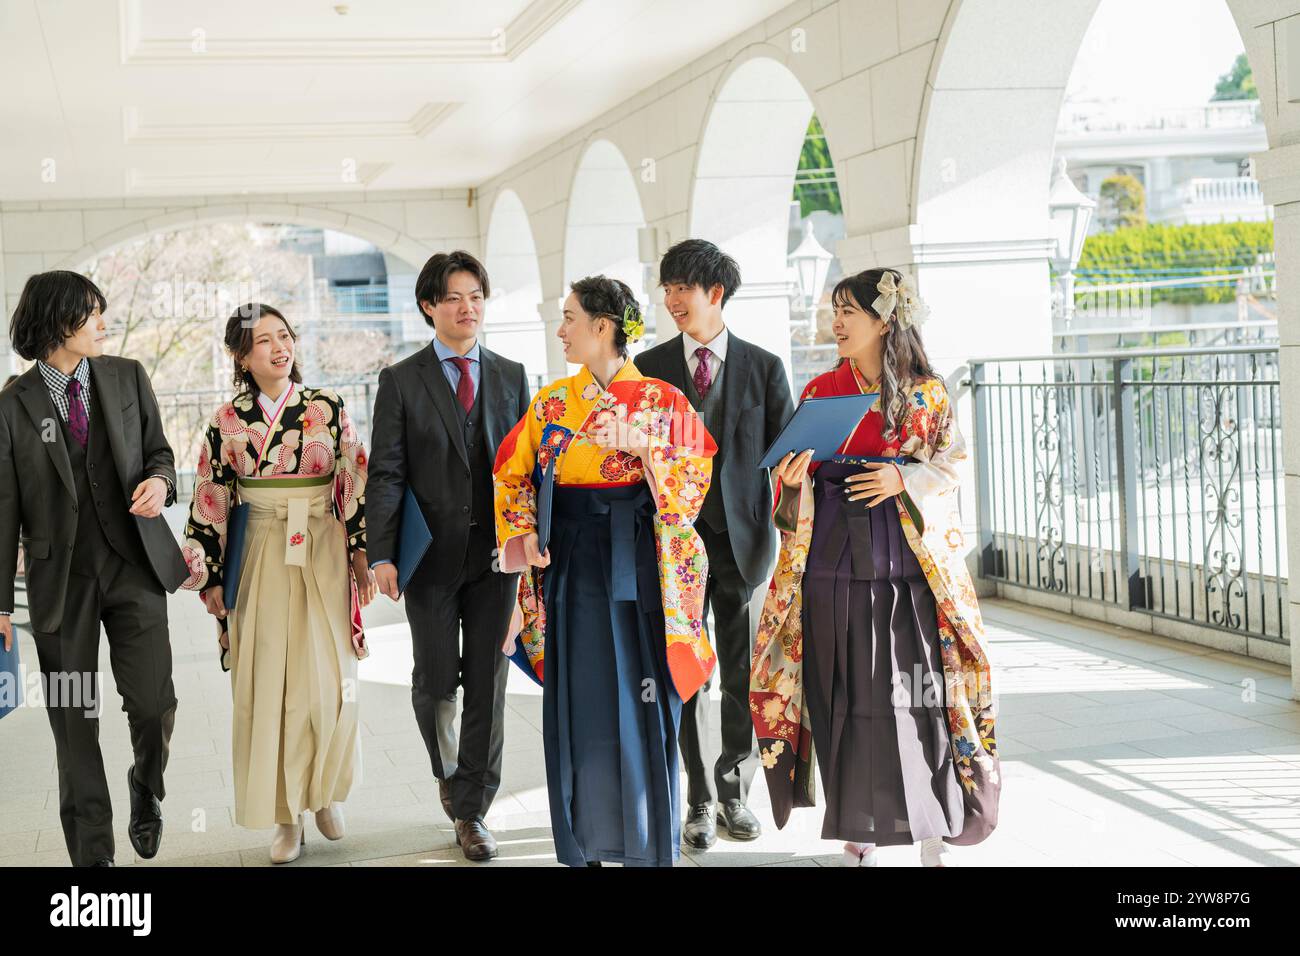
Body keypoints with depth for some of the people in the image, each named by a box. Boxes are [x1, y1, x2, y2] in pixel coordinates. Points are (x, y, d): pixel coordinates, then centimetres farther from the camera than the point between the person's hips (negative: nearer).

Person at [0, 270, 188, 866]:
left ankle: (147, 791, 23)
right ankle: (91, 852, 18)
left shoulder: (128, 377, 5)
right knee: (73, 723, 5)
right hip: (61, 577, -1)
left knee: (152, 701, -10)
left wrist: (160, 481, -9)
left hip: (134, 563, 1)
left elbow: (157, 449, 16)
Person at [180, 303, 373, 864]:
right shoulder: (228, 423, 2)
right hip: (261, 560, 0)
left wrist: (361, 554, 2)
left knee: (327, 682, -1)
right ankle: (287, 817, 10)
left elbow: (357, 482, 4)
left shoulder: (328, 408, 1)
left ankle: (326, 792, 22)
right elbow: (210, 505, 6)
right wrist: (210, 577, 4)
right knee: (268, 685, 1)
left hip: (323, 558, 0)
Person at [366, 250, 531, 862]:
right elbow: (386, 473, -3)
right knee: (435, 681, 4)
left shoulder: (511, 377, 9)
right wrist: (382, 554, -12)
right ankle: (448, 770, 33)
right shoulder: (401, 381, 2)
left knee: (487, 685, 2)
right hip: (431, 555, -2)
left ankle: (471, 809, 11)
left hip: (496, 555, 2)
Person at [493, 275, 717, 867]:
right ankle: (584, 843, 13)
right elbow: (513, 473, 11)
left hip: (639, 559, -3)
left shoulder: (661, 400, 0)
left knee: (642, 697, -1)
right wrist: (523, 533, -3)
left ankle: (649, 842, 10)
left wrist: (646, 449, -18)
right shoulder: (551, 403, 9)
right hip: (570, 559, 3)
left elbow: (694, 477, -3)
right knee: (577, 695, 3)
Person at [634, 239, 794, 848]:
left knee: (744, 679, 6)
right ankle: (701, 802, 13)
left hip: (741, 539, 0)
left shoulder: (763, 368, 3)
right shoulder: (649, 368, 5)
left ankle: (734, 792, 23)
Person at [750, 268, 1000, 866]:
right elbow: (801, 482, 9)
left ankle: (932, 841, 4)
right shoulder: (820, 392, 8)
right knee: (844, 698, 2)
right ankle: (856, 838, 12)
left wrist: (904, 481, -15)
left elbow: (950, 468, 3)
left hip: (906, 567, -2)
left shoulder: (927, 395, 3)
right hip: (834, 564, 2)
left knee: (915, 696, -5)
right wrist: (791, 478, -12)